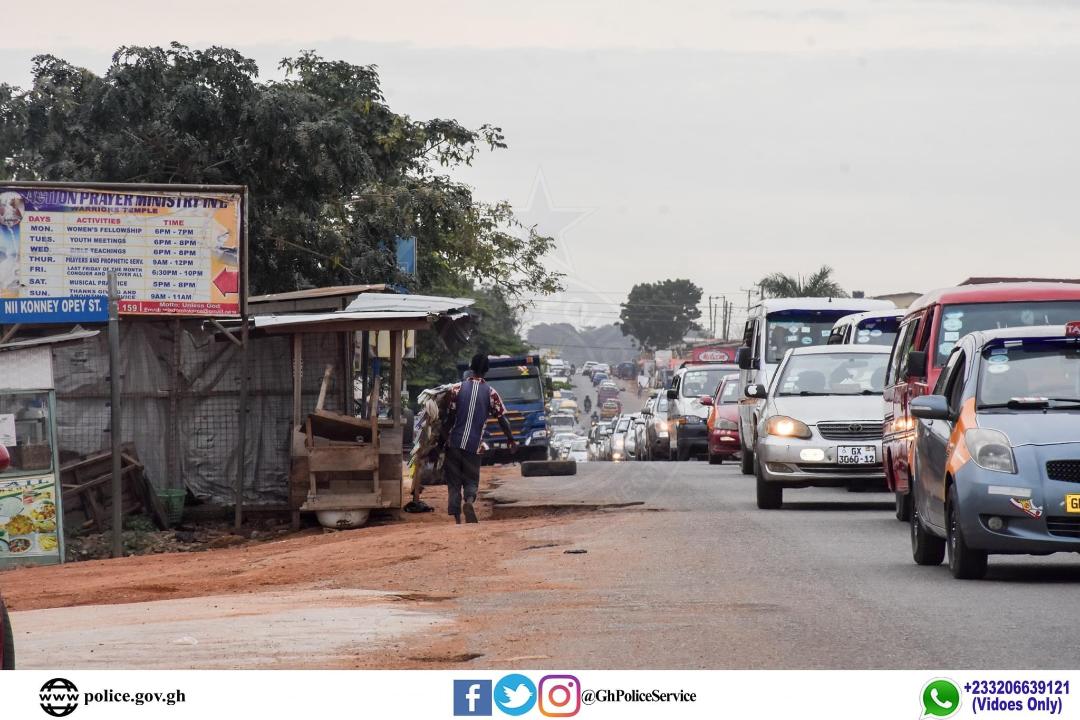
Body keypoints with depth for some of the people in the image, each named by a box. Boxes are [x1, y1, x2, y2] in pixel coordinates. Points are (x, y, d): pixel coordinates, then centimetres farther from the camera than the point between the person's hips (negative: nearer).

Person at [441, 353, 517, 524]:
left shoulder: (457, 389, 0)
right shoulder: (491, 393, 0)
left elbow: (449, 417, 0)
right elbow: (502, 419, 1)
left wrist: (444, 436, 13)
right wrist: (511, 440, 12)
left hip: (454, 443, 0)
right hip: (474, 445, 0)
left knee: (454, 481, 7)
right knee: (471, 480, 10)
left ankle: (457, 519, -3)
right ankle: (469, 501, -22)